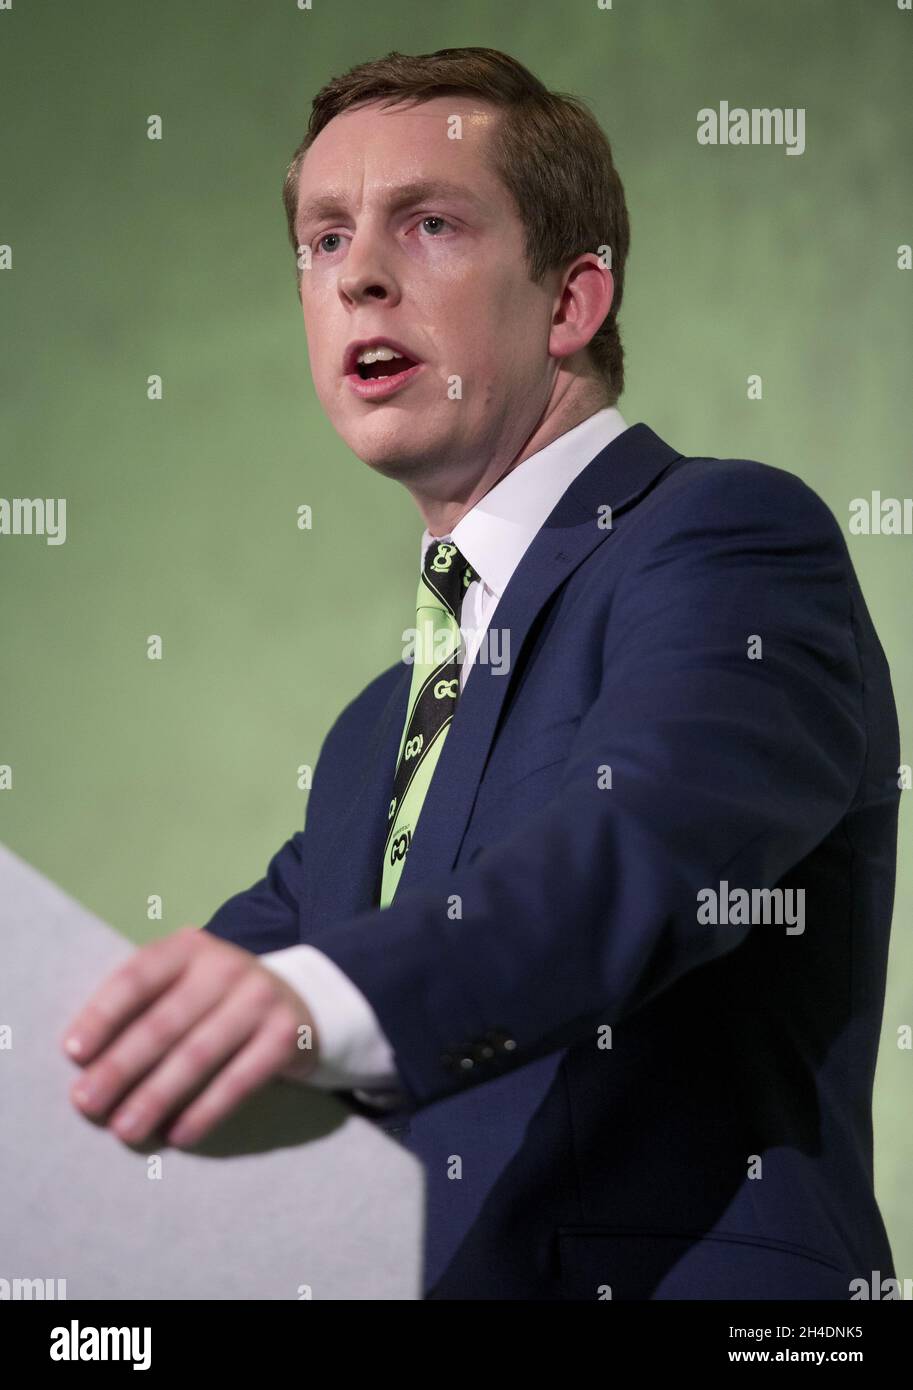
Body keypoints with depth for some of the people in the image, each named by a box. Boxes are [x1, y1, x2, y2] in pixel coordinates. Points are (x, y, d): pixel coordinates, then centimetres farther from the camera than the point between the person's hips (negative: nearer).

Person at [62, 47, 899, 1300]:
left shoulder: (738, 540, -3)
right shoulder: (379, 735, 22)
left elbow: (646, 842, -23)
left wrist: (319, 999, -39)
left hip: (678, 1271, -6)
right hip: (403, 1280, 7)